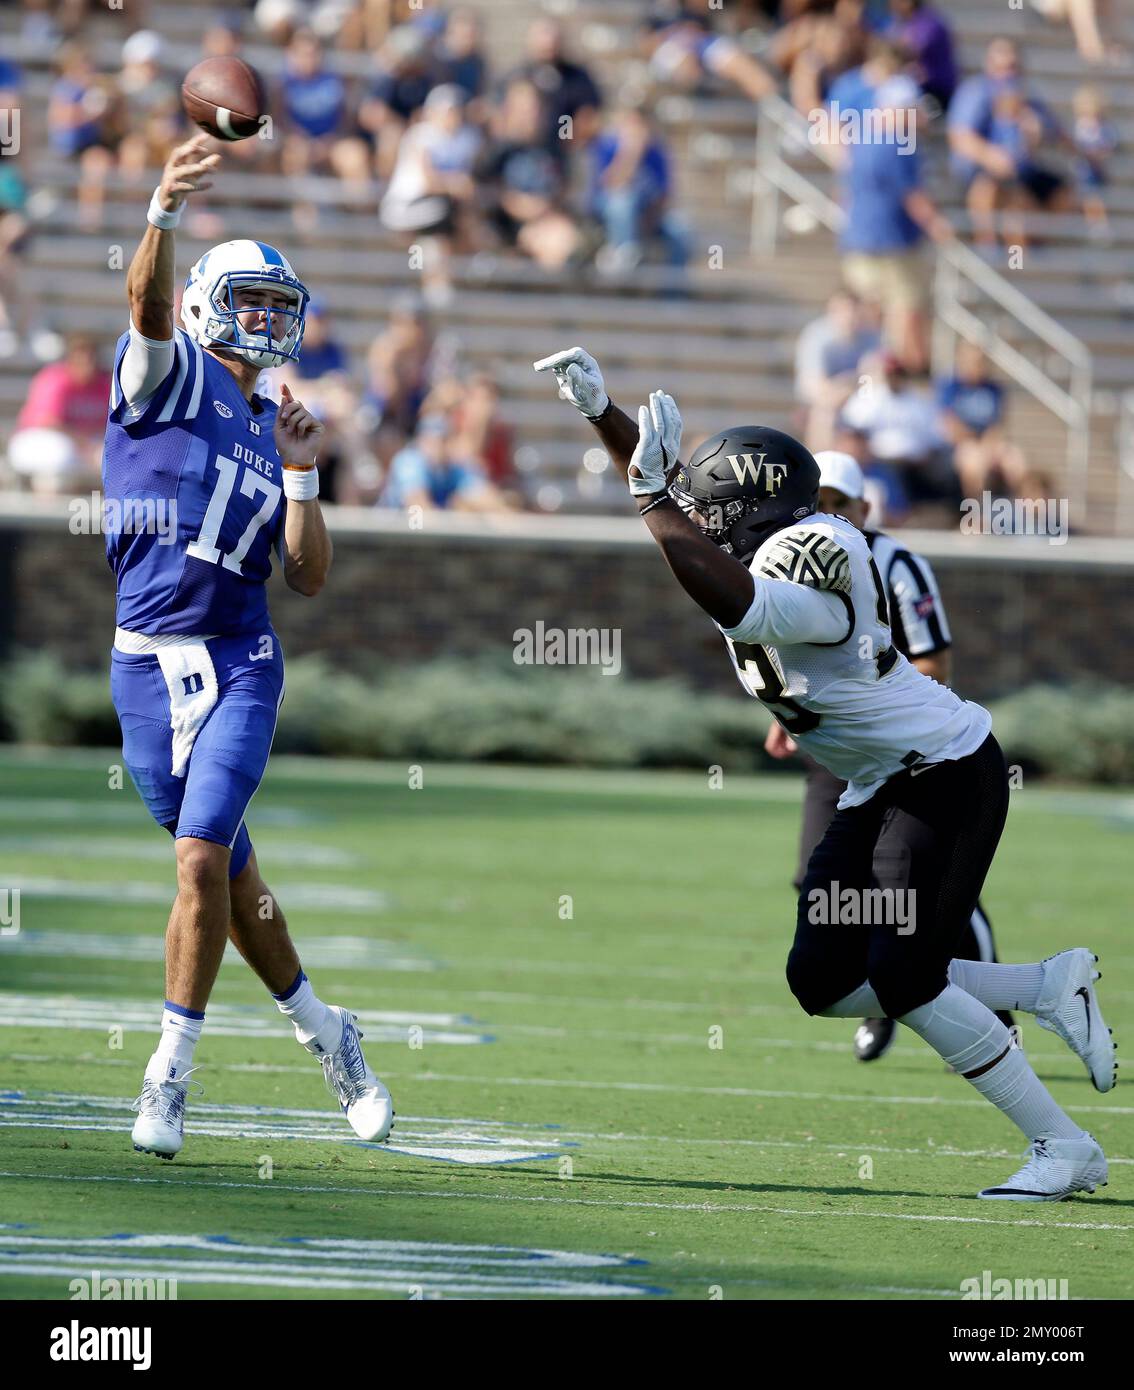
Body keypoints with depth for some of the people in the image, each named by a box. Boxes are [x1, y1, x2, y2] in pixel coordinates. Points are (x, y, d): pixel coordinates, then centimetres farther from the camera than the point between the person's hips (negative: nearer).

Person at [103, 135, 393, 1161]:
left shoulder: (274, 429, 15)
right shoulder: (168, 375, 2)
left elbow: (309, 578, 12)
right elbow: (148, 302, -22)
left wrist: (300, 473, 0)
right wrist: (165, 214, -40)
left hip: (242, 661, 2)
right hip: (151, 661, -2)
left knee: (204, 857, -14)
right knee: (228, 870, 8)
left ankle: (171, 1073, -8)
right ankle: (323, 1029, 28)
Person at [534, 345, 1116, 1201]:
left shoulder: (812, 555, -23)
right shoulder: (772, 547, 5)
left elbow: (735, 605, -43)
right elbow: (670, 497, 20)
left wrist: (655, 494, -37)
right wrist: (599, 409, 10)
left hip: (950, 777, -10)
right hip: (879, 791, 10)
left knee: (903, 979, -18)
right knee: (825, 984, 5)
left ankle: (1064, 1148, -8)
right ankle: (1050, 988, 15)